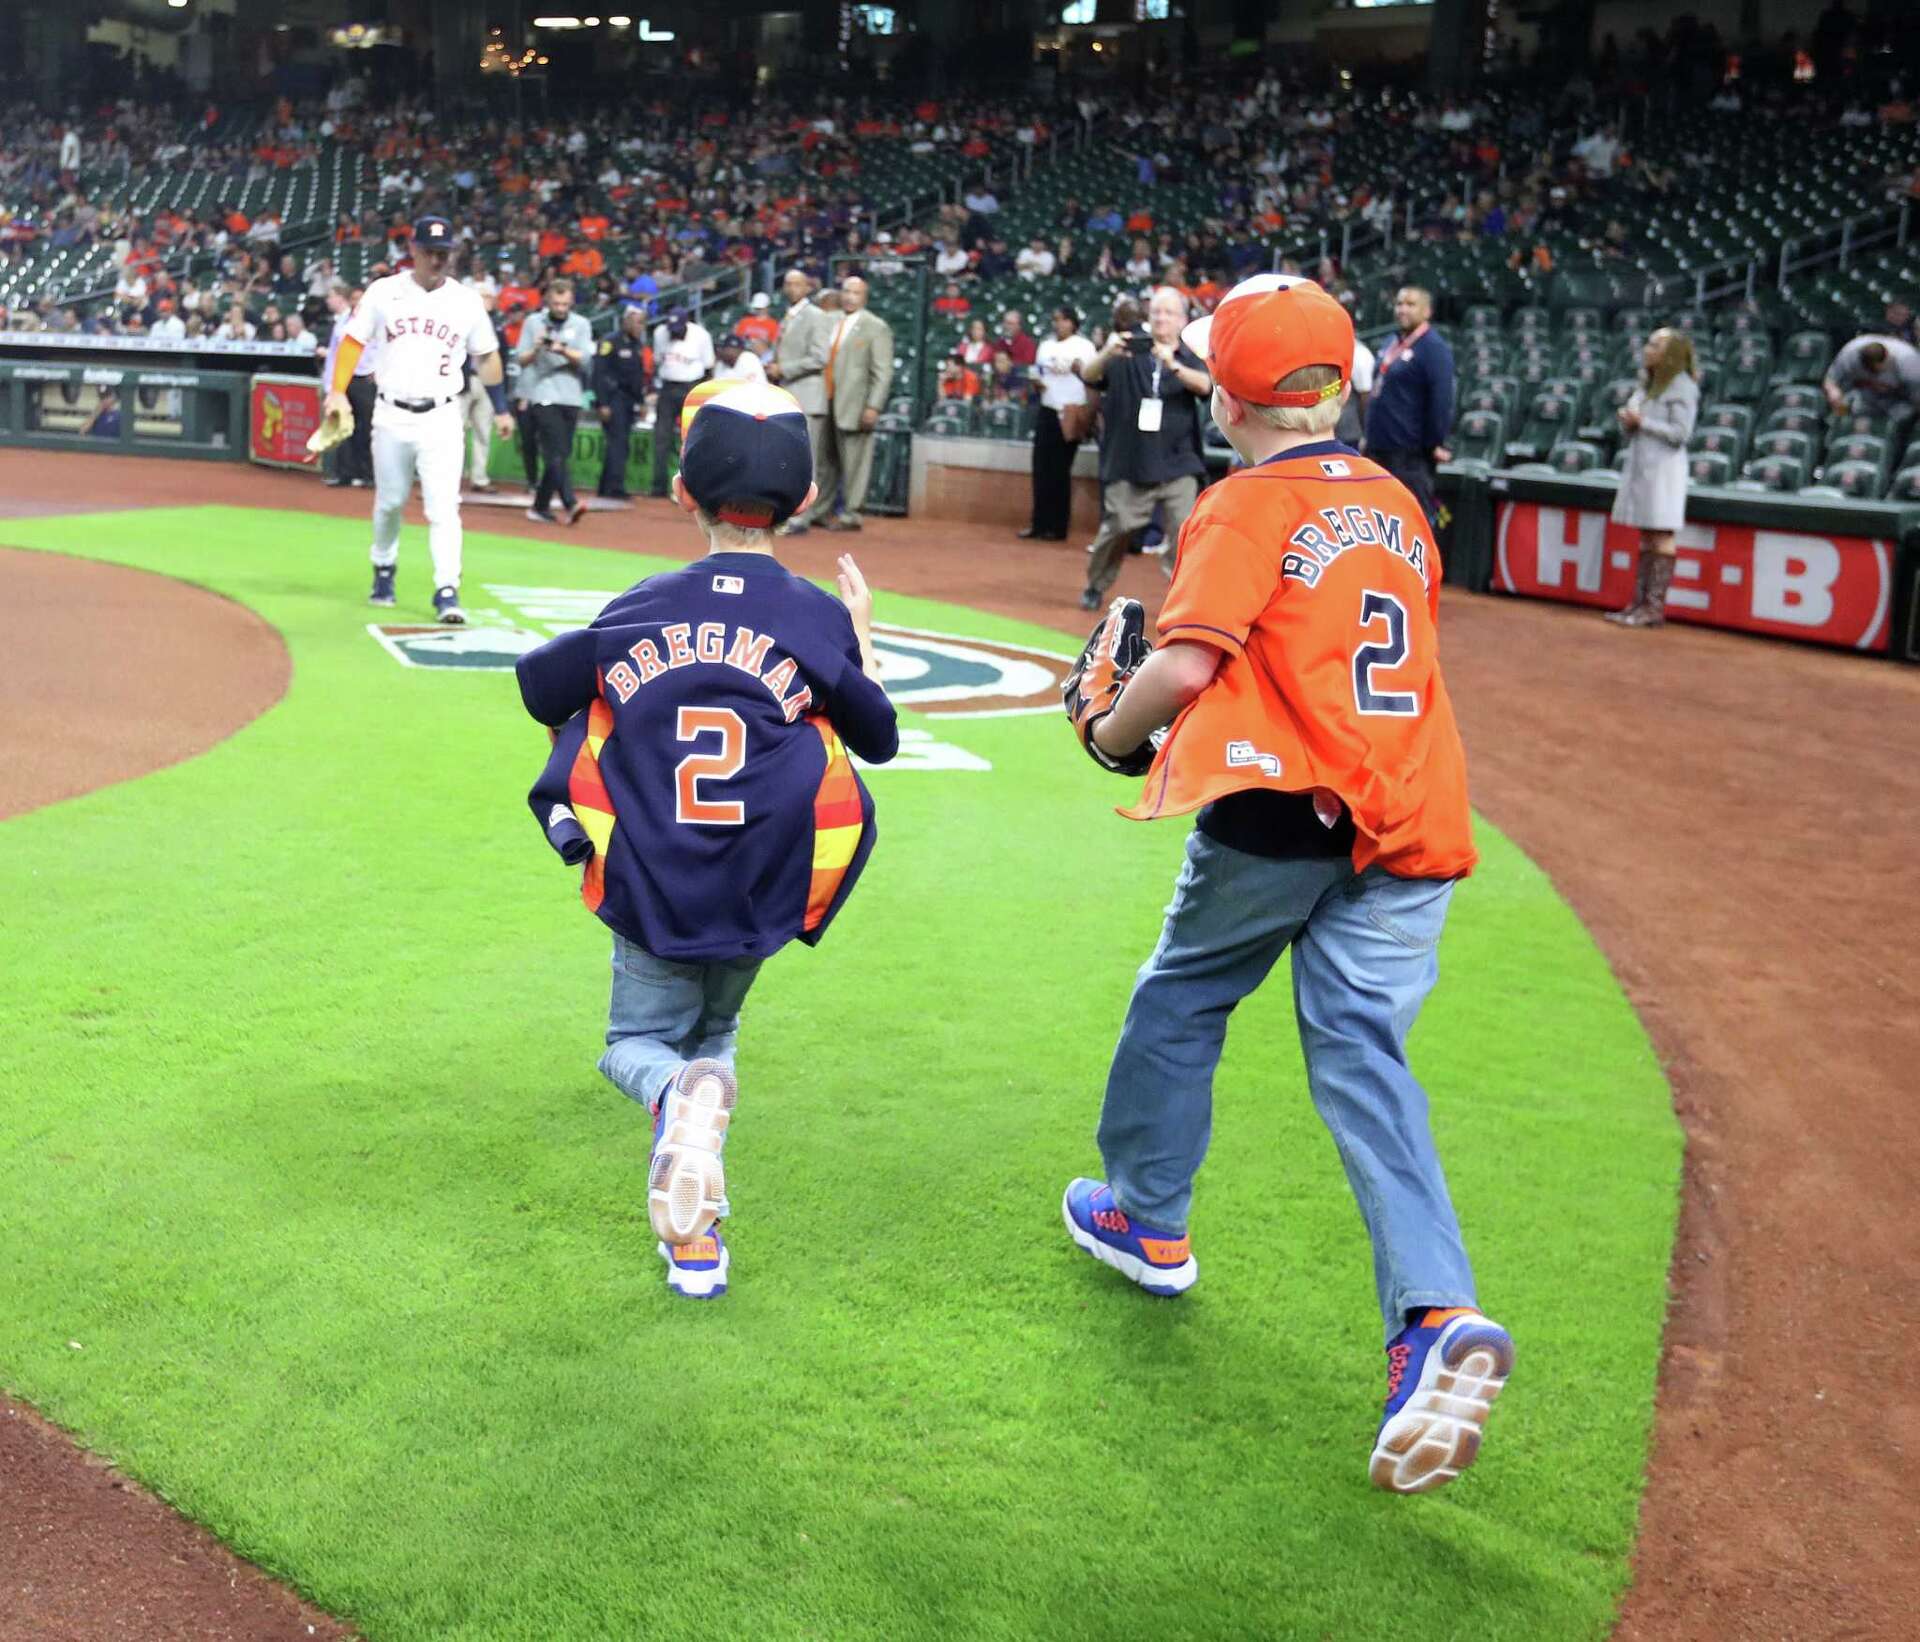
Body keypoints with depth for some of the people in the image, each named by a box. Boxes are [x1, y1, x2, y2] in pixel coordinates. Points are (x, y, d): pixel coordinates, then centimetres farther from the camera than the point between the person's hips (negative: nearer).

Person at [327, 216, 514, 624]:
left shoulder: (466, 301, 4)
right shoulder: (384, 291, 2)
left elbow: (486, 355, 13)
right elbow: (354, 340, 5)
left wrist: (500, 407, 13)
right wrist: (337, 391, -6)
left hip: (441, 420, -1)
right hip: (391, 416, 1)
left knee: (443, 507, -11)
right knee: (389, 502, 12)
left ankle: (447, 591, -13)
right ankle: (384, 571, 35)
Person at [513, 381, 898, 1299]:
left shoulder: (641, 609, -3)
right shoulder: (818, 618, -7)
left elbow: (541, 691, 8)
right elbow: (879, 740, 6)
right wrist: (860, 634, 18)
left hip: (648, 893, -1)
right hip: (761, 900, 1)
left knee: (639, 1042, 21)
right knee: (713, 1033, 25)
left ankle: (681, 1097, -18)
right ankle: (696, 1228, 2)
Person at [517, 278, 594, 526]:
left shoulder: (581, 324, 10)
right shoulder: (533, 322, 8)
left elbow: (585, 360, 0)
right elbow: (522, 360, 6)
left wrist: (563, 350, -17)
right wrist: (536, 349, -13)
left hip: (571, 398, 3)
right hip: (542, 396, -3)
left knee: (559, 455, 6)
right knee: (556, 453, -15)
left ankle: (540, 507, 15)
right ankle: (570, 504, -26)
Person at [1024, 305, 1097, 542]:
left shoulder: (1084, 347, 0)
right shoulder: (1046, 346, 16)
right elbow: (1036, 374, 20)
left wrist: (1080, 369, -19)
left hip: (1070, 413, -5)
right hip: (1047, 411, 5)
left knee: (1060, 470, -2)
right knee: (1042, 468, 0)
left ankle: (1057, 526, 3)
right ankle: (1039, 524, 4)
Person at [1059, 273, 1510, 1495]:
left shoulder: (1248, 507, -5)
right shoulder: (1397, 506, 17)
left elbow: (1185, 664, -17)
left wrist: (1110, 730, 1)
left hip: (1279, 812, -5)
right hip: (1413, 818, 6)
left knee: (1181, 1000, 19)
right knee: (1364, 1052, 1)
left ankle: (1147, 1218, 35)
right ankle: (1442, 1318, -16)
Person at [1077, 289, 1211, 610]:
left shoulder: (1191, 357, 5)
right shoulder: (1128, 353, 4)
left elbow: (1205, 386, -17)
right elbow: (1088, 376, -10)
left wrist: (1173, 366, -35)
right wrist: (1107, 353, -32)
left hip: (1177, 464, 0)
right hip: (1128, 463, 0)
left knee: (1184, 532, -11)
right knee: (1117, 528, 6)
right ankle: (1096, 586, 27)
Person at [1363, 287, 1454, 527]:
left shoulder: (1433, 347, -11)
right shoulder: (1392, 345, 16)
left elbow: (1441, 399, -17)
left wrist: (1435, 444, -17)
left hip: (1410, 453, -9)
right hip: (1379, 449, 9)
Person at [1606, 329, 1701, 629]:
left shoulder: (1682, 387, -9)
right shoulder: (1647, 383, 17)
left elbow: (1680, 433, -16)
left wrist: (1642, 422, -15)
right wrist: (1627, 422, 0)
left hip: (1664, 469, -8)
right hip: (1639, 464, 8)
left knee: (1661, 536, -7)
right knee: (1645, 536, 10)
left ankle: (1655, 606, -7)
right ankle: (1640, 602, 11)